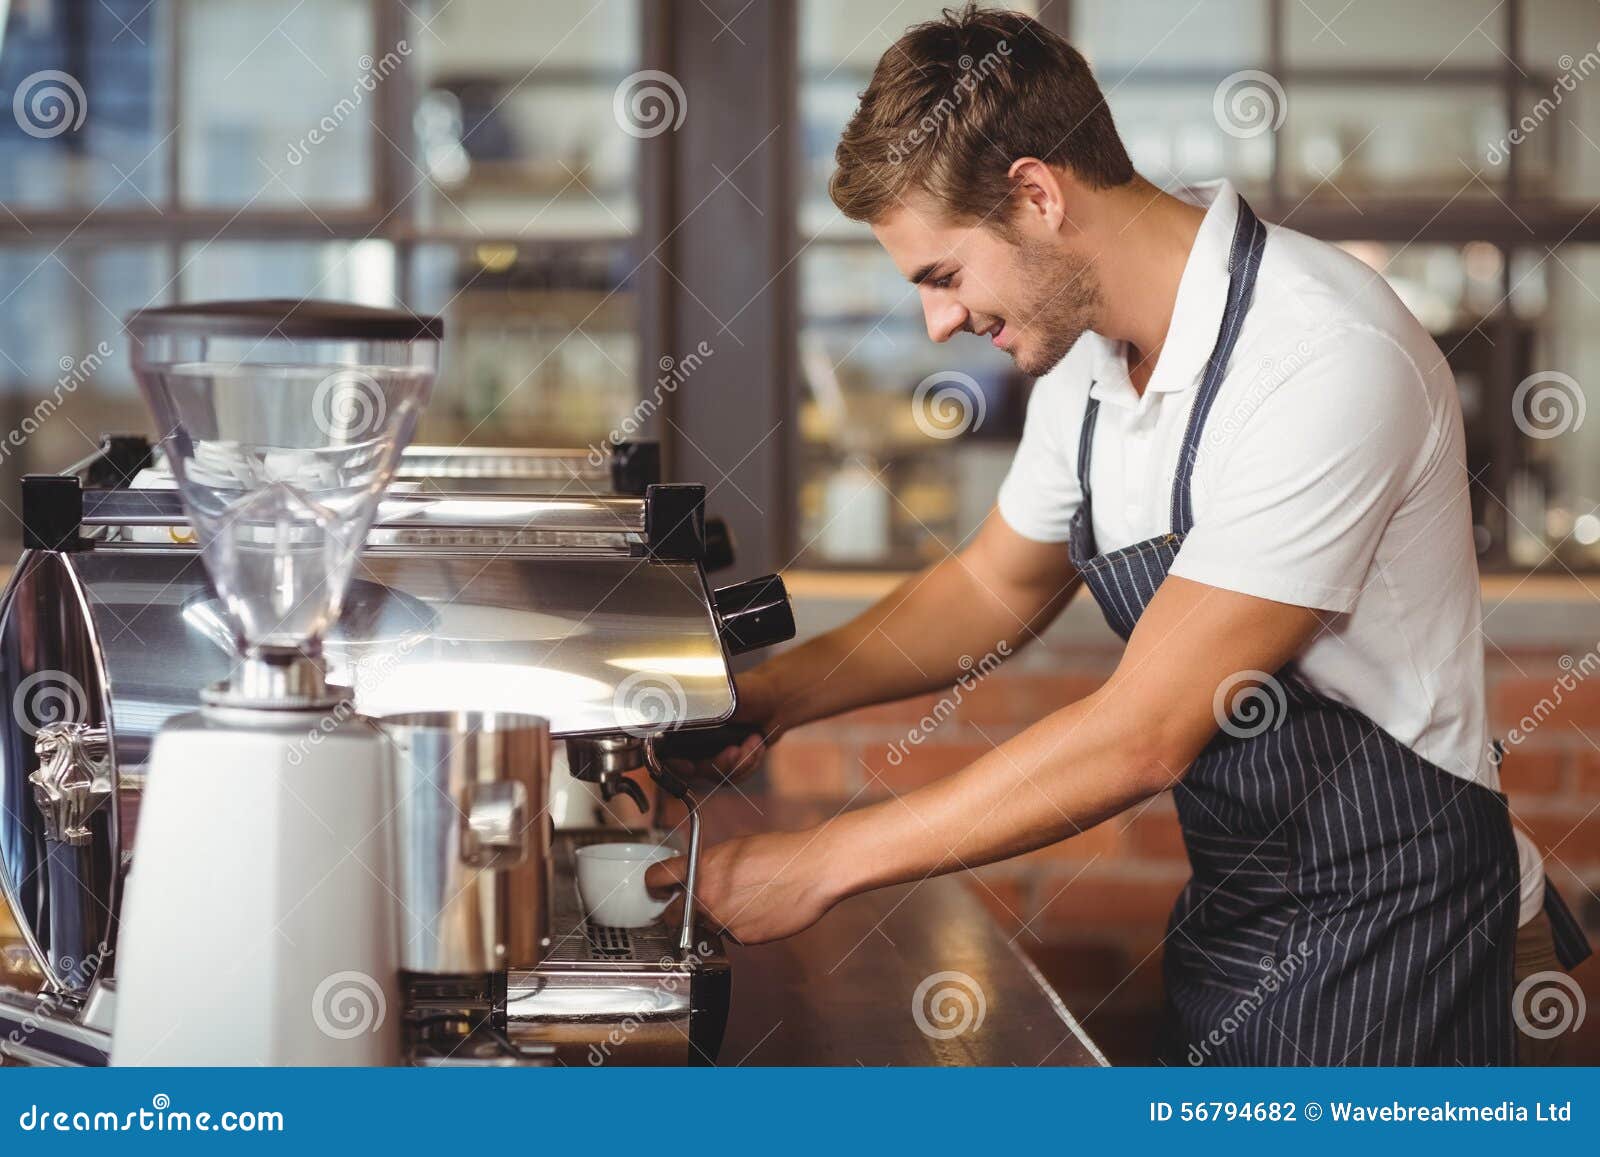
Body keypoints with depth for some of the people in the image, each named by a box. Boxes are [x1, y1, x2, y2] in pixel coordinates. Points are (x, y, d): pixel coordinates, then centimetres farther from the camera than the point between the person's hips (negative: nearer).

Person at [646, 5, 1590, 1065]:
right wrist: (772, 697, 1)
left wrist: (824, 864, -20)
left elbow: (1144, 736, -25)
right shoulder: (1092, 353, 1)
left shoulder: (1323, 362, -25)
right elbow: (995, 589, 17)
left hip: (1379, 930, -7)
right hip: (1236, 898, 7)